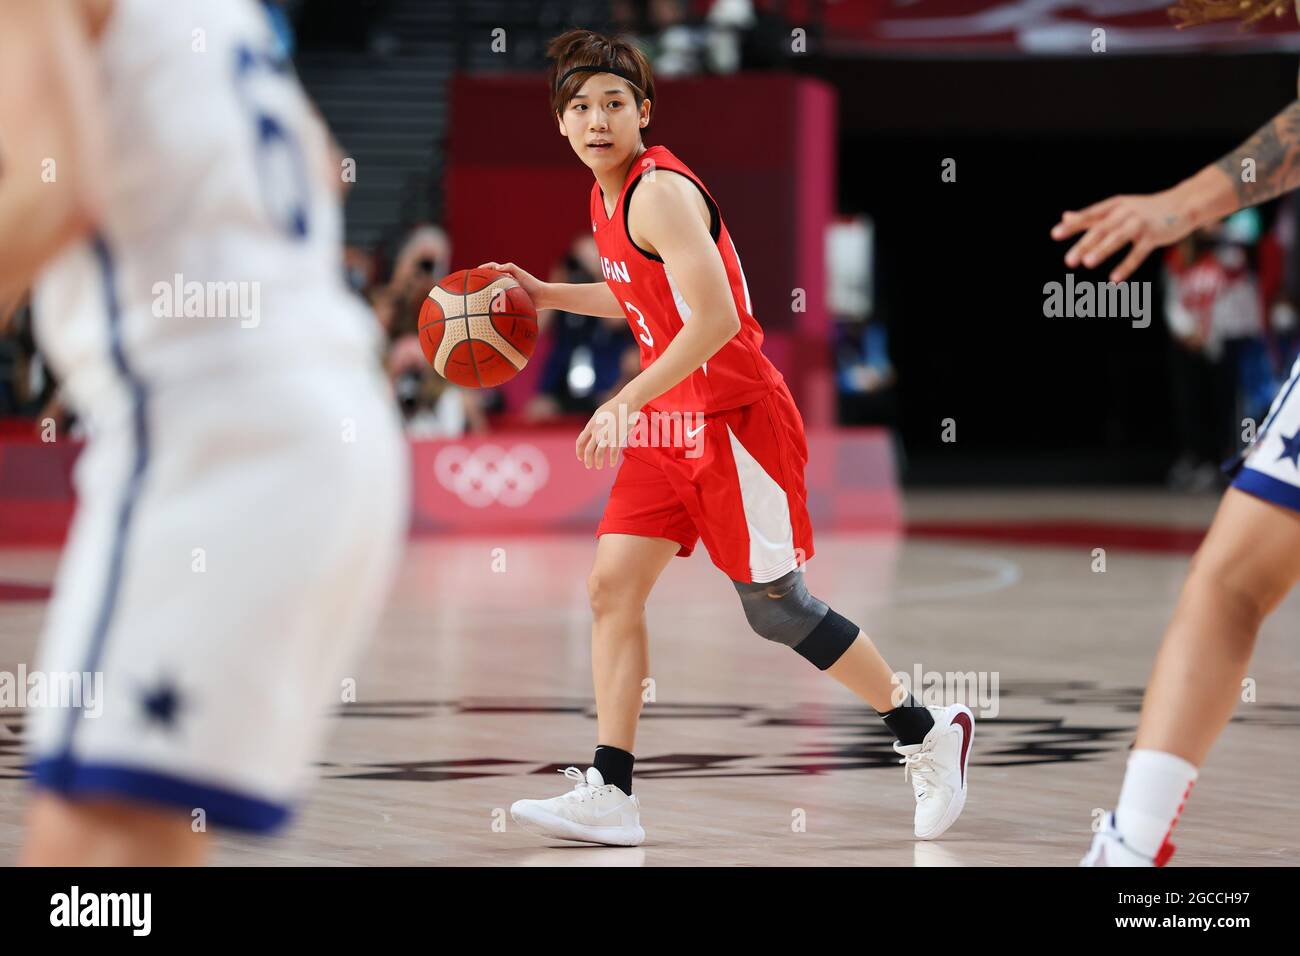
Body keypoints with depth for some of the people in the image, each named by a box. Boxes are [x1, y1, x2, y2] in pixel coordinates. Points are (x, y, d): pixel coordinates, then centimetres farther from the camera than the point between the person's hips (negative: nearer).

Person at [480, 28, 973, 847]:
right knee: (612, 586, -1)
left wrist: (624, 405, -26)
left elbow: (716, 319, -27)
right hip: (670, 425, 9)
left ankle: (929, 733, 14)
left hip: (737, 422, -9)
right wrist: (545, 295, 19)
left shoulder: (660, 192, -19)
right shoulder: (608, 197, 10)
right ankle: (610, 795, -1)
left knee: (776, 604, -2)